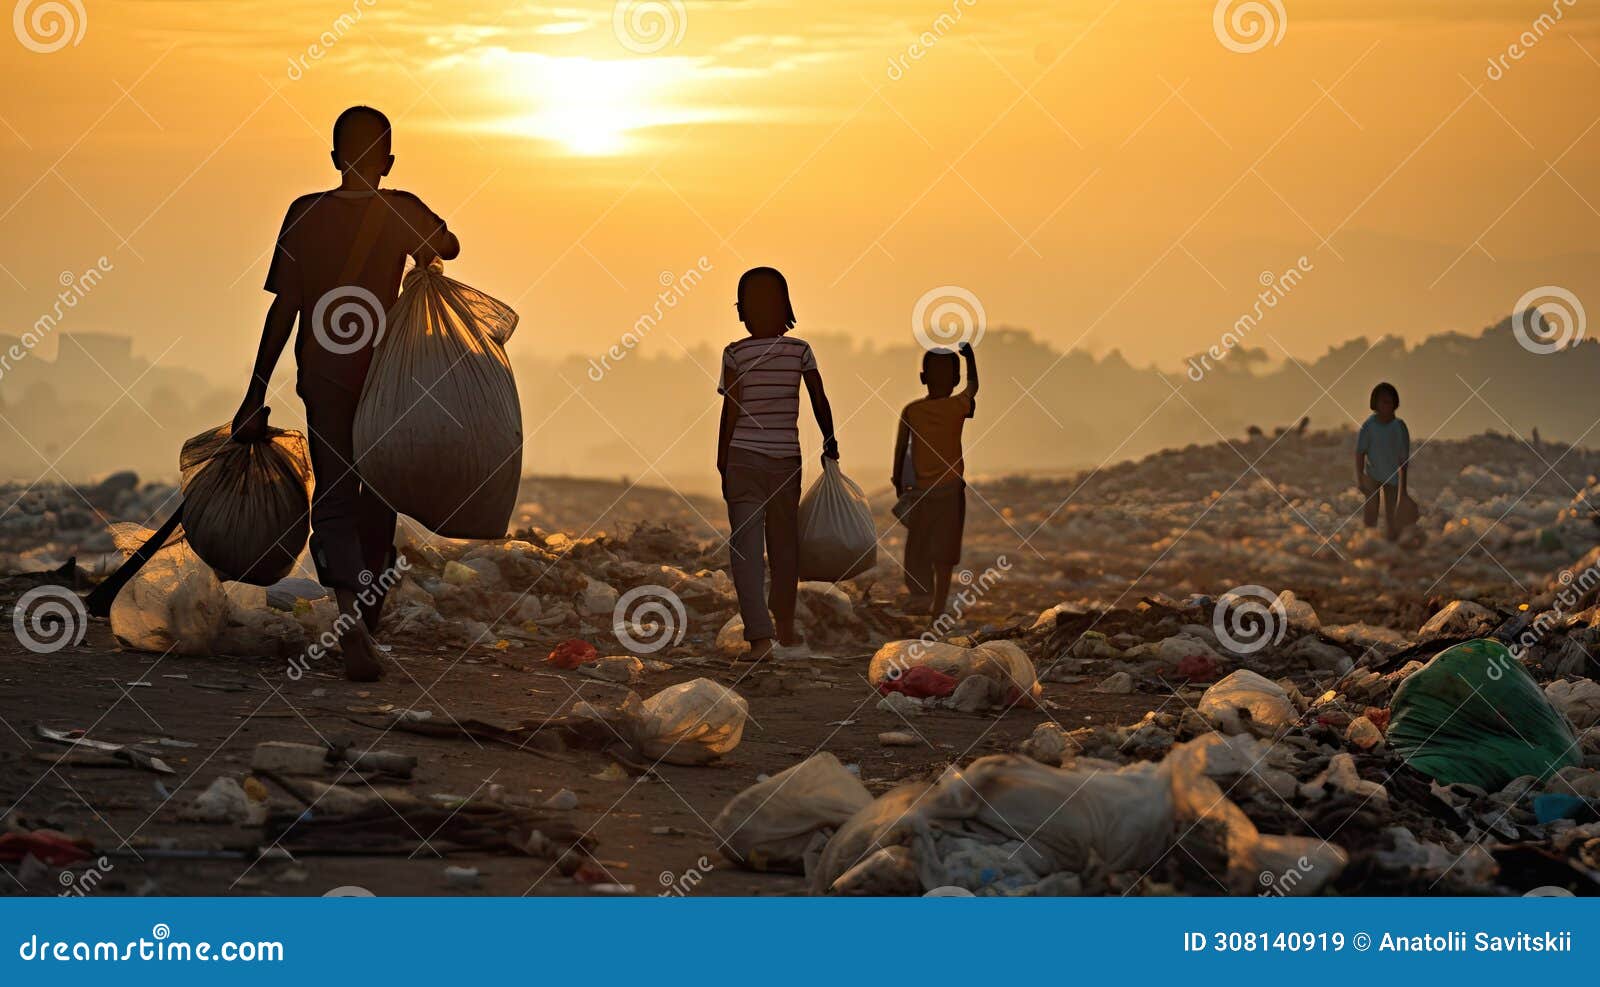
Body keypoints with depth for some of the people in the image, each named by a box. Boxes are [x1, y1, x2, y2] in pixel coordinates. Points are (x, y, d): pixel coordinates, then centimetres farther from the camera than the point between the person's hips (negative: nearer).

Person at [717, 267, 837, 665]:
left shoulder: (736, 353, -5)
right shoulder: (800, 350, 1)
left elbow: (730, 413, -5)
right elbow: (820, 399, -1)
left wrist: (722, 467, 1)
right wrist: (830, 440, 14)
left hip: (744, 457, -3)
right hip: (786, 457, 3)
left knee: (746, 548, -3)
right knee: (785, 543, 16)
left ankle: (760, 637, -16)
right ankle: (785, 629, 30)